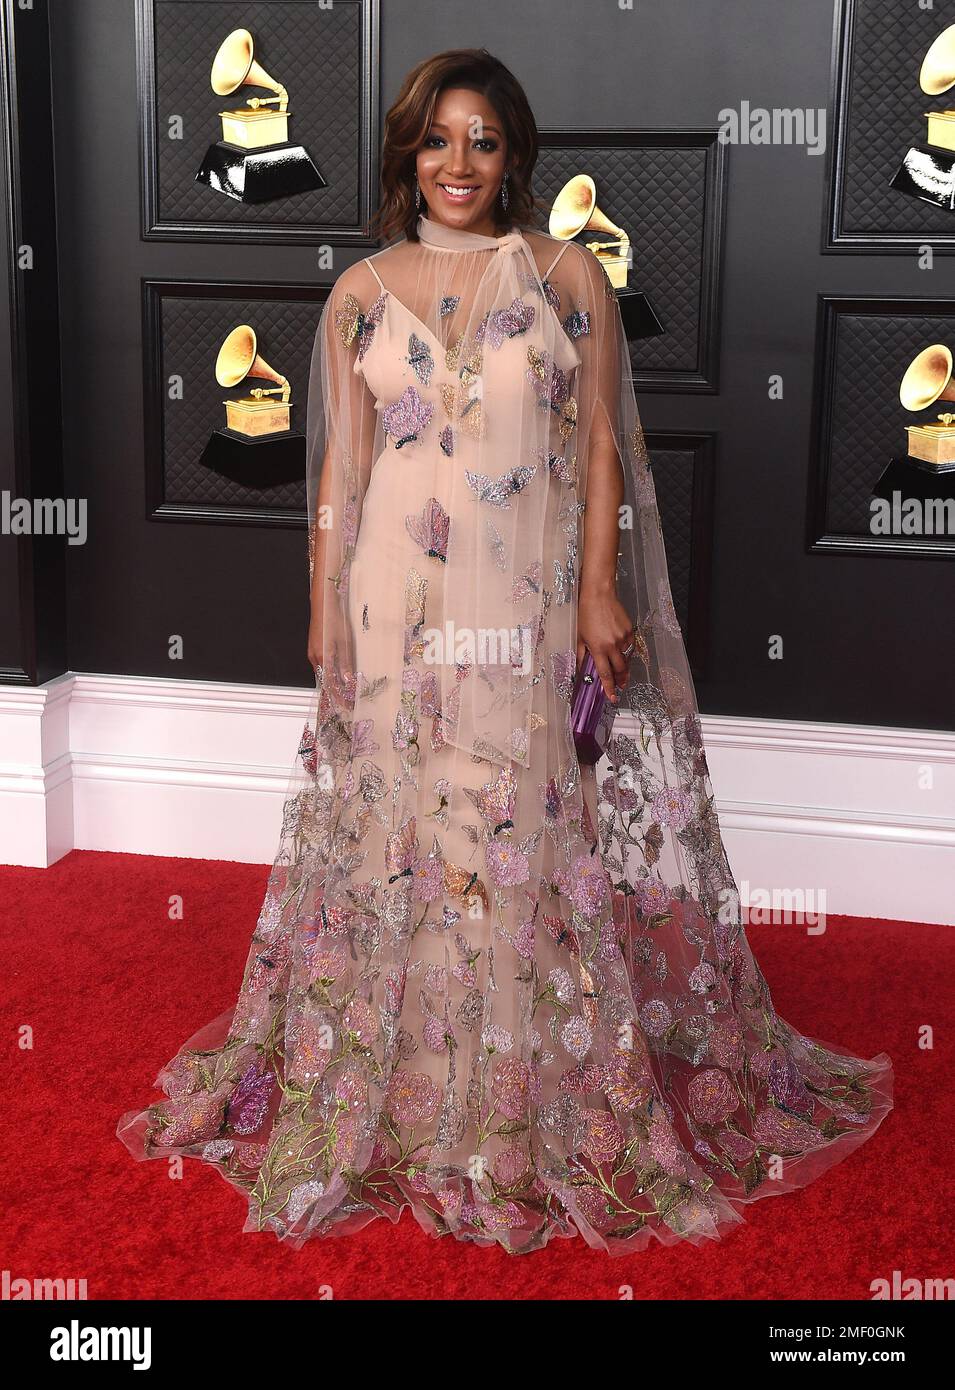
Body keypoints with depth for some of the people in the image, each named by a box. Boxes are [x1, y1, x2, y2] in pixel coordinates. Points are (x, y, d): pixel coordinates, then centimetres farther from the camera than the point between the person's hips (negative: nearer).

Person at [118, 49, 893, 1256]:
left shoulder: (568, 275, 4)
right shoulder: (361, 293, 8)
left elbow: (601, 444, 2)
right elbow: (339, 468, 8)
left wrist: (602, 591, -6)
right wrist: (325, 614, 5)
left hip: (533, 606, -1)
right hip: (398, 608, 2)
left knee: (538, 837, 3)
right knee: (399, 829, 6)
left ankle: (551, 1106, 21)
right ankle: (402, 1102, 23)